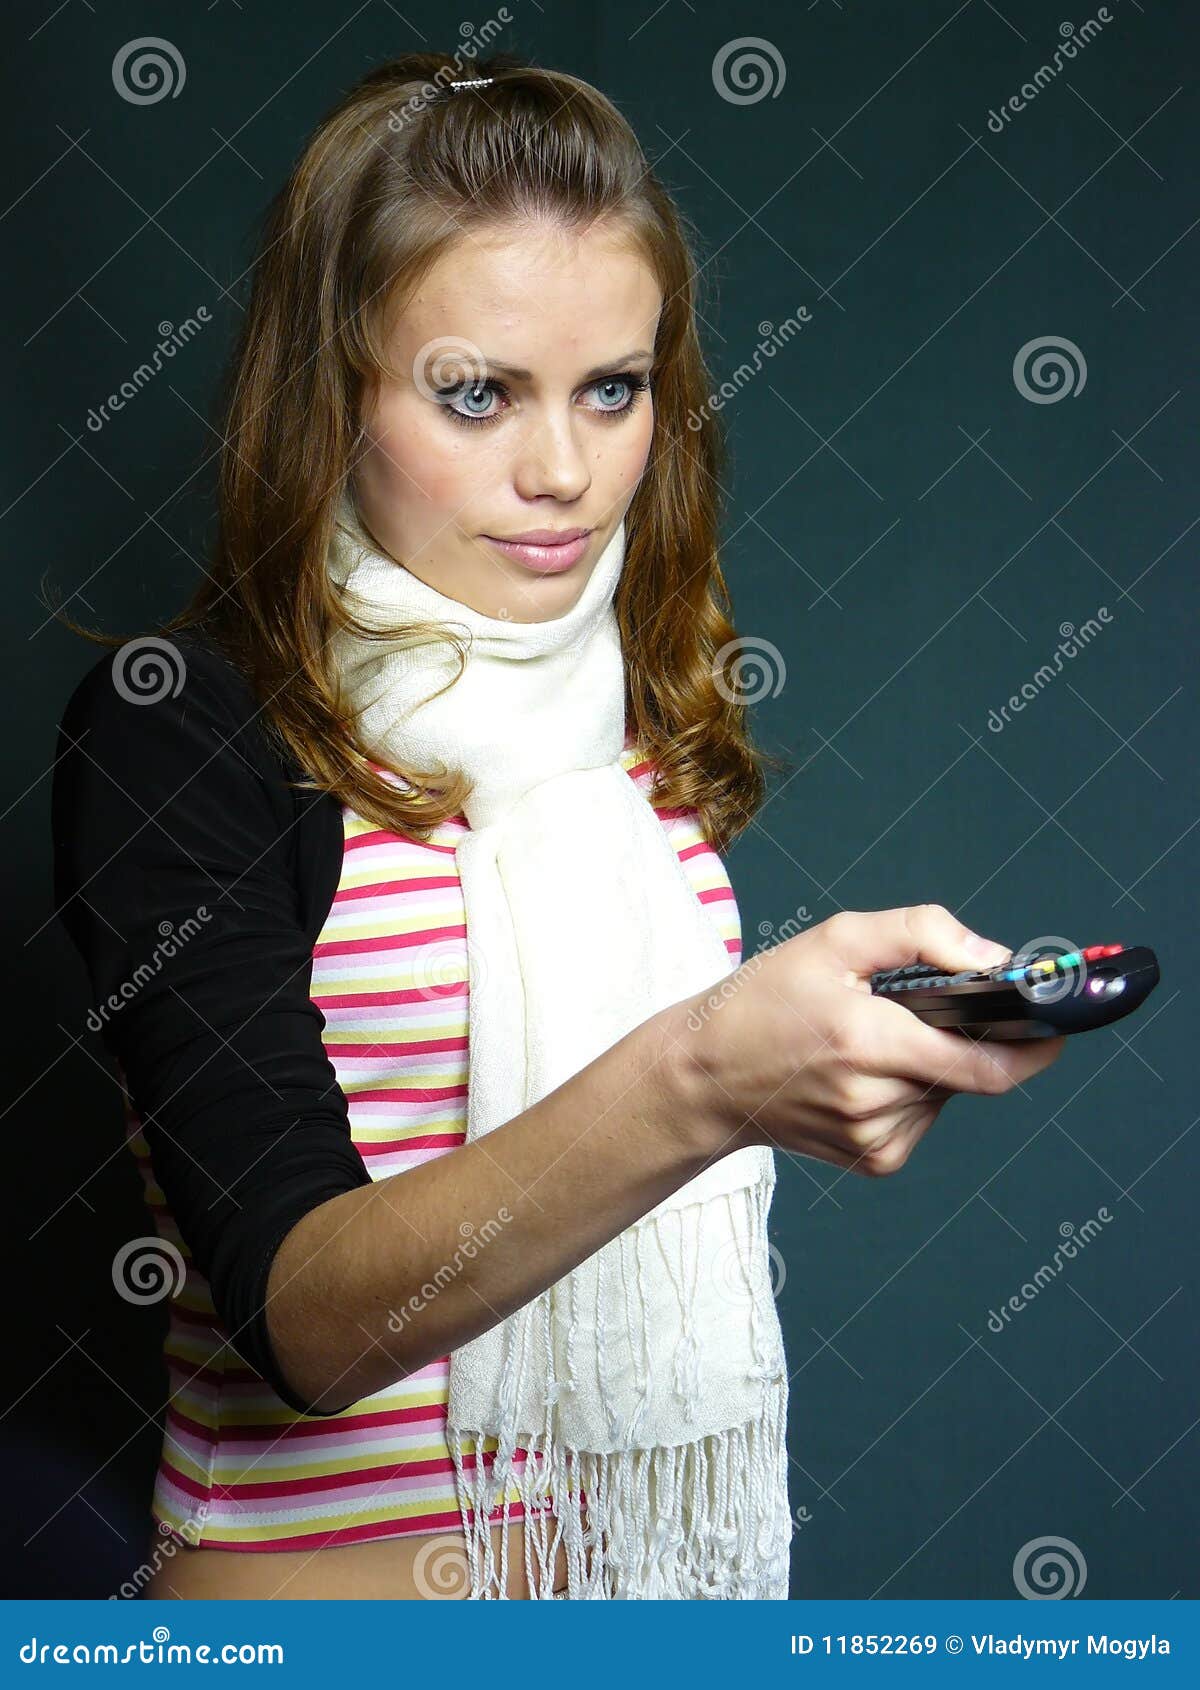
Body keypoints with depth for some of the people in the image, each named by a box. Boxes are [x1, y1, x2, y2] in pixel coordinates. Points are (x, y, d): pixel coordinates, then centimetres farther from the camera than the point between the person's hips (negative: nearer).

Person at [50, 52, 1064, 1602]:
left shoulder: (660, 713, 1)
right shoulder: (171, 724, -16)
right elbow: (298, 1312, -28)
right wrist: (694, 1084, -40)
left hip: (679, 1541, 5)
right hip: (332, 1564, -5)